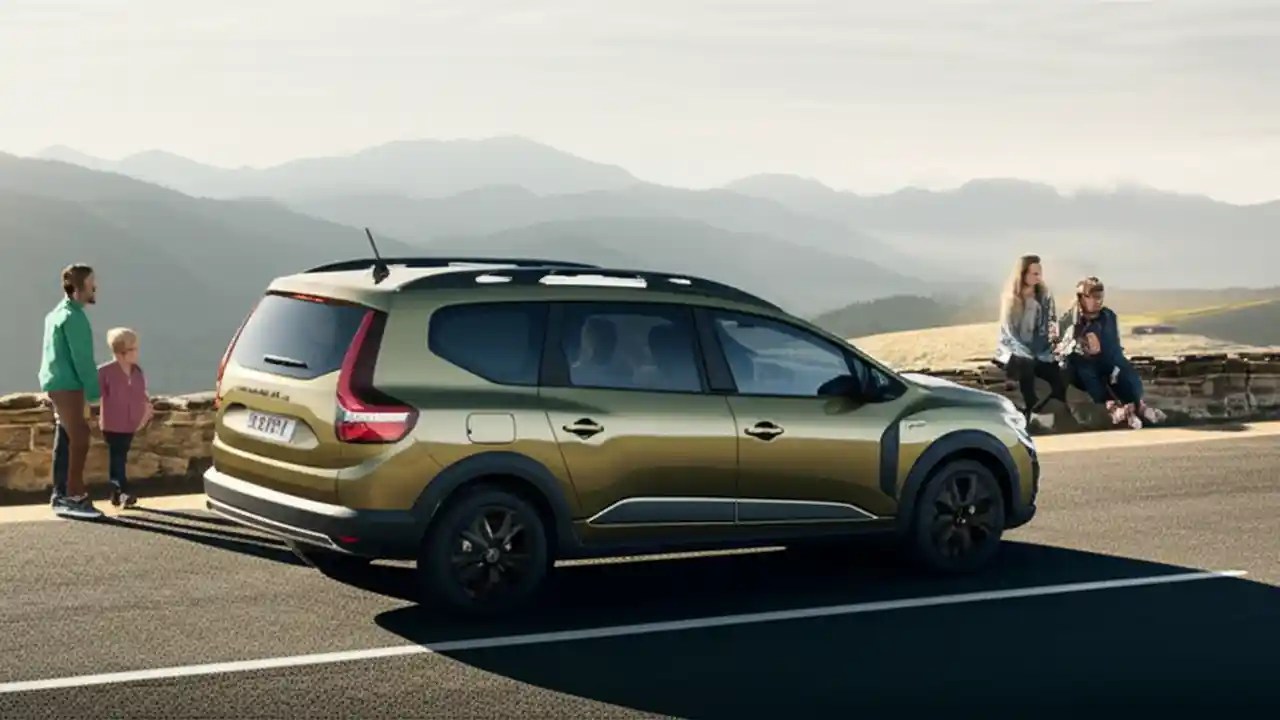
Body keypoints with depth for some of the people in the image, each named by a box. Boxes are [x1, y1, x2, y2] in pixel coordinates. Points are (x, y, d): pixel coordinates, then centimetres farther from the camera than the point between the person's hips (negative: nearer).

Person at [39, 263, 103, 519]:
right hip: (67, 386, -10)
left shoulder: (57, 313, 16)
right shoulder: (73, 317, -15)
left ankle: (62, 496, 14)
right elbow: (82, 359, -18)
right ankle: (74, 497, -10)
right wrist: (92, 394, -17)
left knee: (65, 441, 11)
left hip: (58, 385, 10)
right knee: (79, 440, -10)